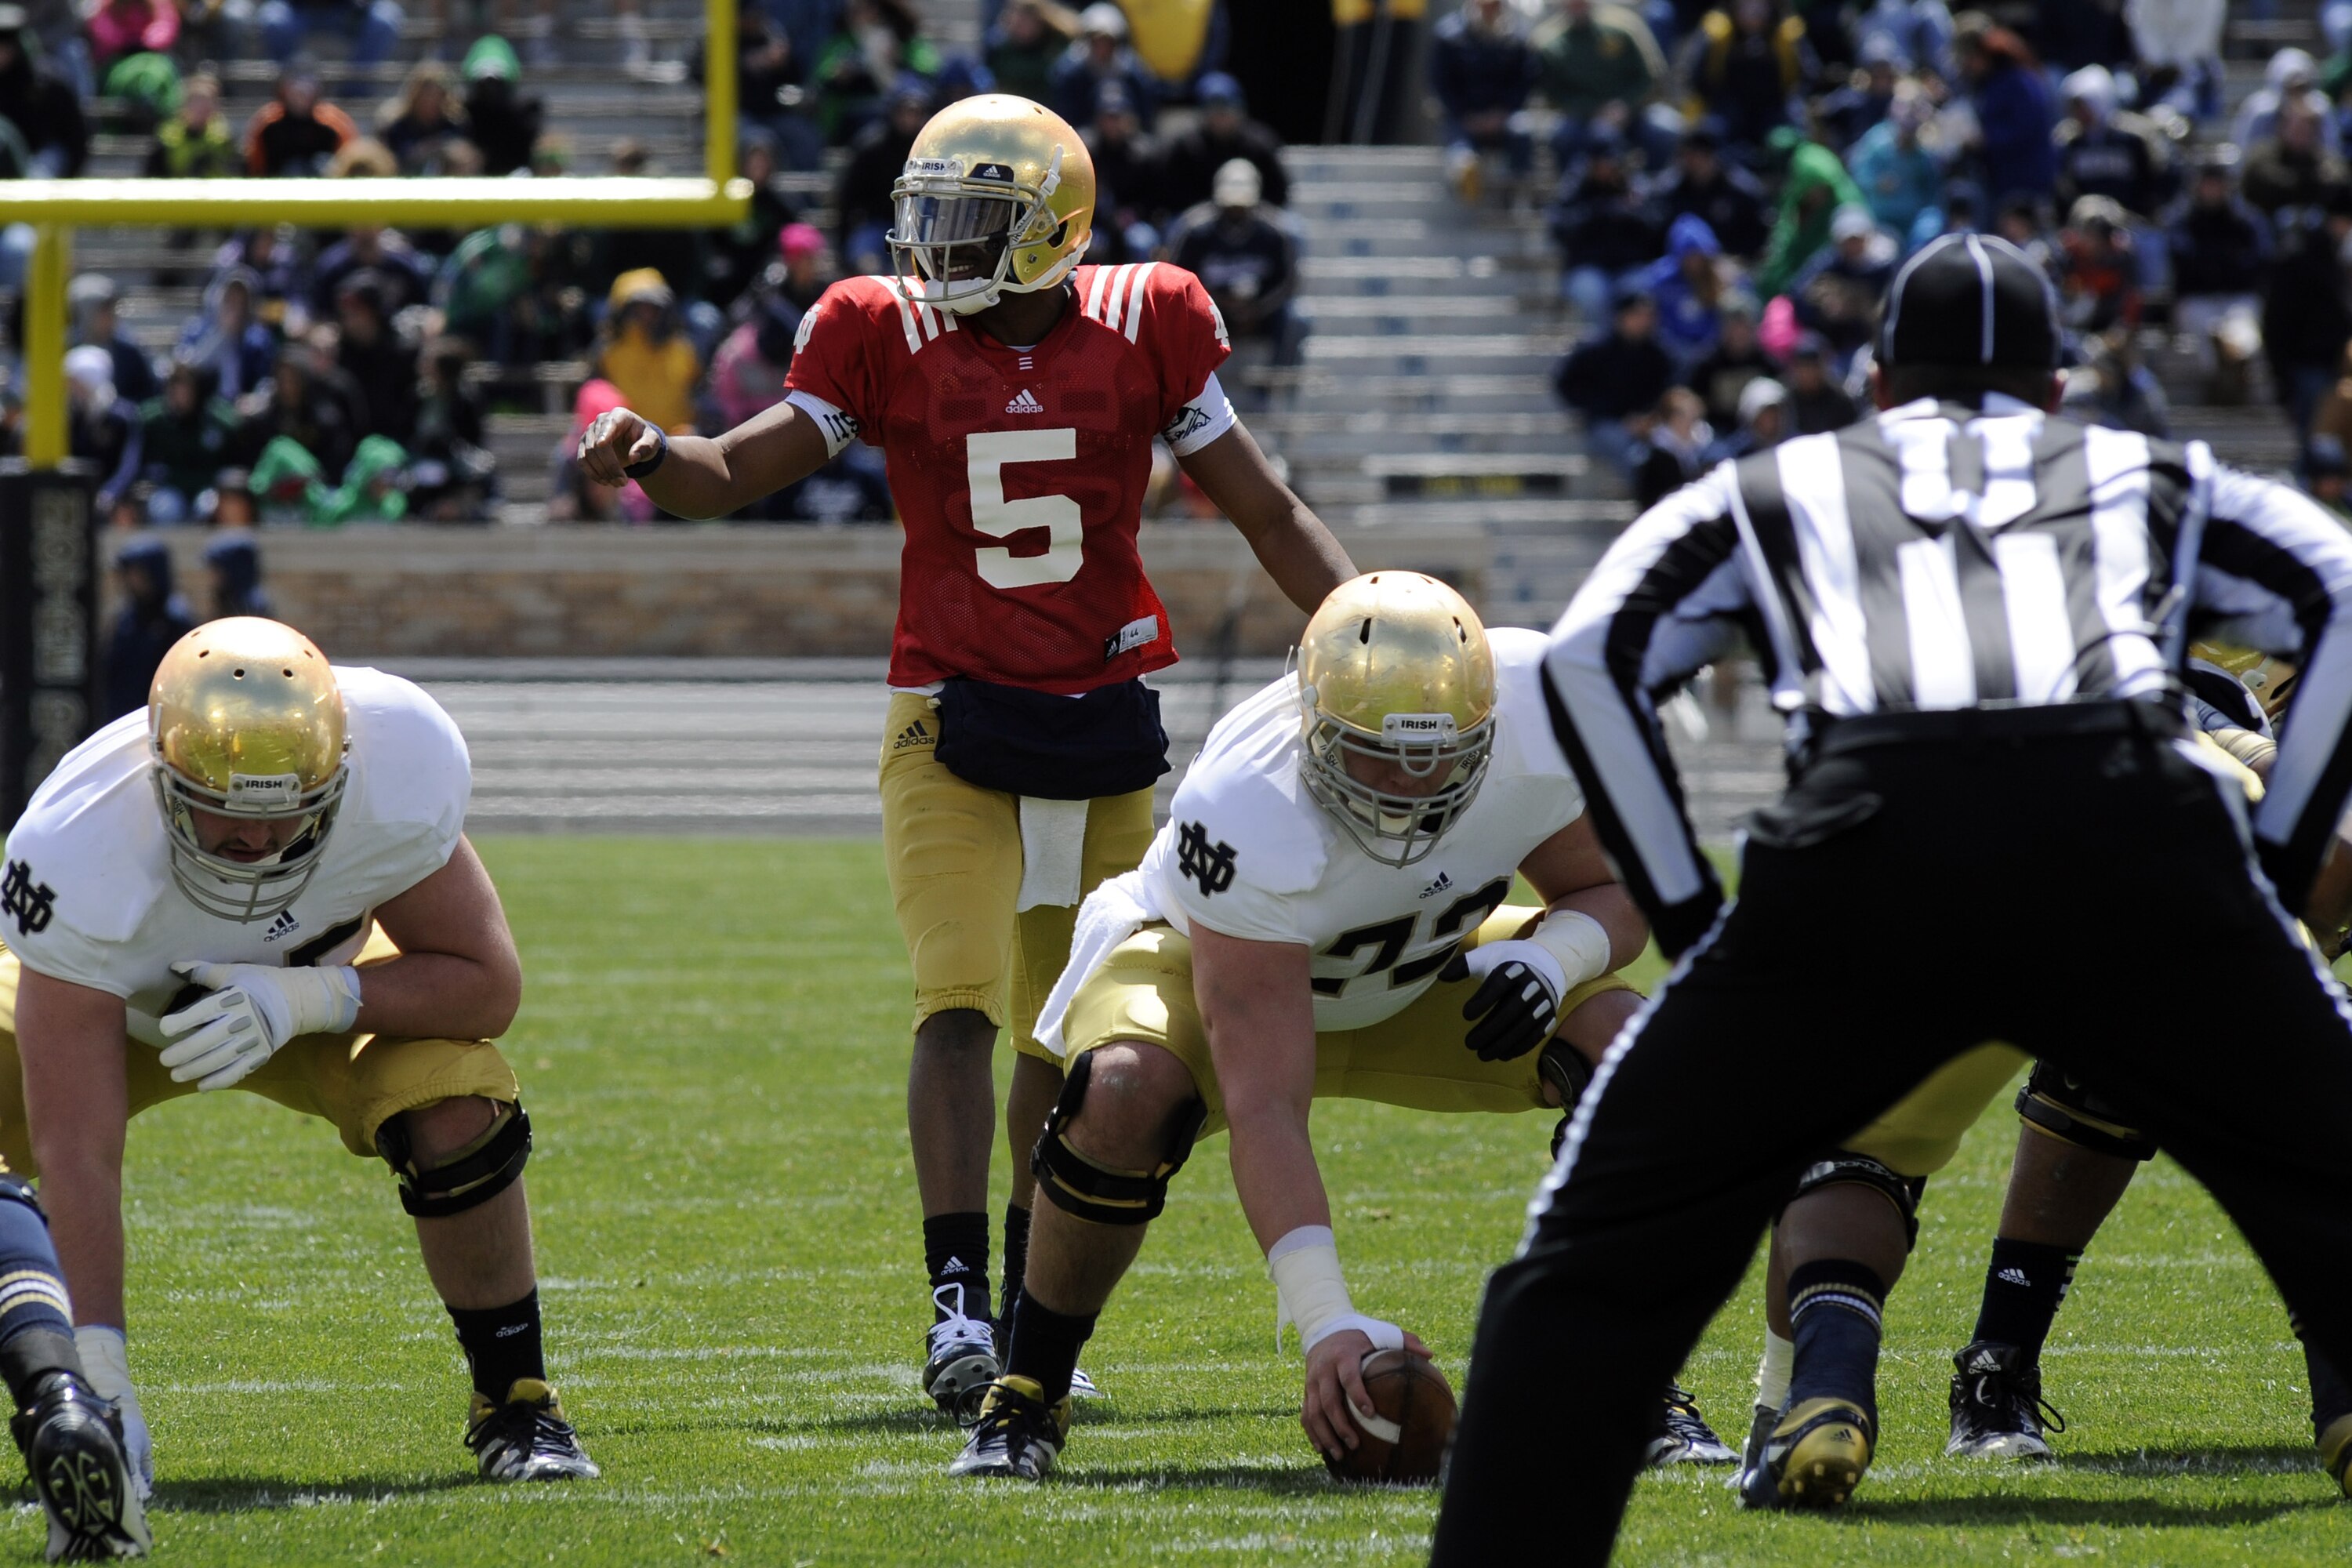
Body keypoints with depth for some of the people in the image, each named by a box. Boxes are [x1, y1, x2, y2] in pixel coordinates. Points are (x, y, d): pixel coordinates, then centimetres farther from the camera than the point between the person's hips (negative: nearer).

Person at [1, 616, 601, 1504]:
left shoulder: (402, 777, -37)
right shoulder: (80, 857, -42)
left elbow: (486, 986, -24)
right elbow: (75, 1153, -43)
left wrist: (303, 1001, -41)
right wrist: (99, 1374, -50)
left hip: (329, 987, 0)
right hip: (117, 996, 0)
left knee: (459, 1116, -27)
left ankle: (513, 1403, -4)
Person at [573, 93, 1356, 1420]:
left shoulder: (1145, 329, -1)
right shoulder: (887, 339, -3)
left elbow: (1269, 515, 4)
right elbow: (741, 473, -4)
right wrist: (647, 457, -26)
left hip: (1106, 724, 2)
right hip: (955, 720, -2)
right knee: (961, 1004, -16)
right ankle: (959, 1305, -21)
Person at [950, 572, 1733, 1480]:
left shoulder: (1541, 710, -29)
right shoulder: (1245, 817, -42)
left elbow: (1611, 892, -9)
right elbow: (1264, 1107, -43)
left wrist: (1551, 957, -34)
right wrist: (1325, 1322, -51)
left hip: (1429, 972, 4)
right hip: (1215, 961, -4)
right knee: (1126, 1095, -37)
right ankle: (1029, 1394, -13)